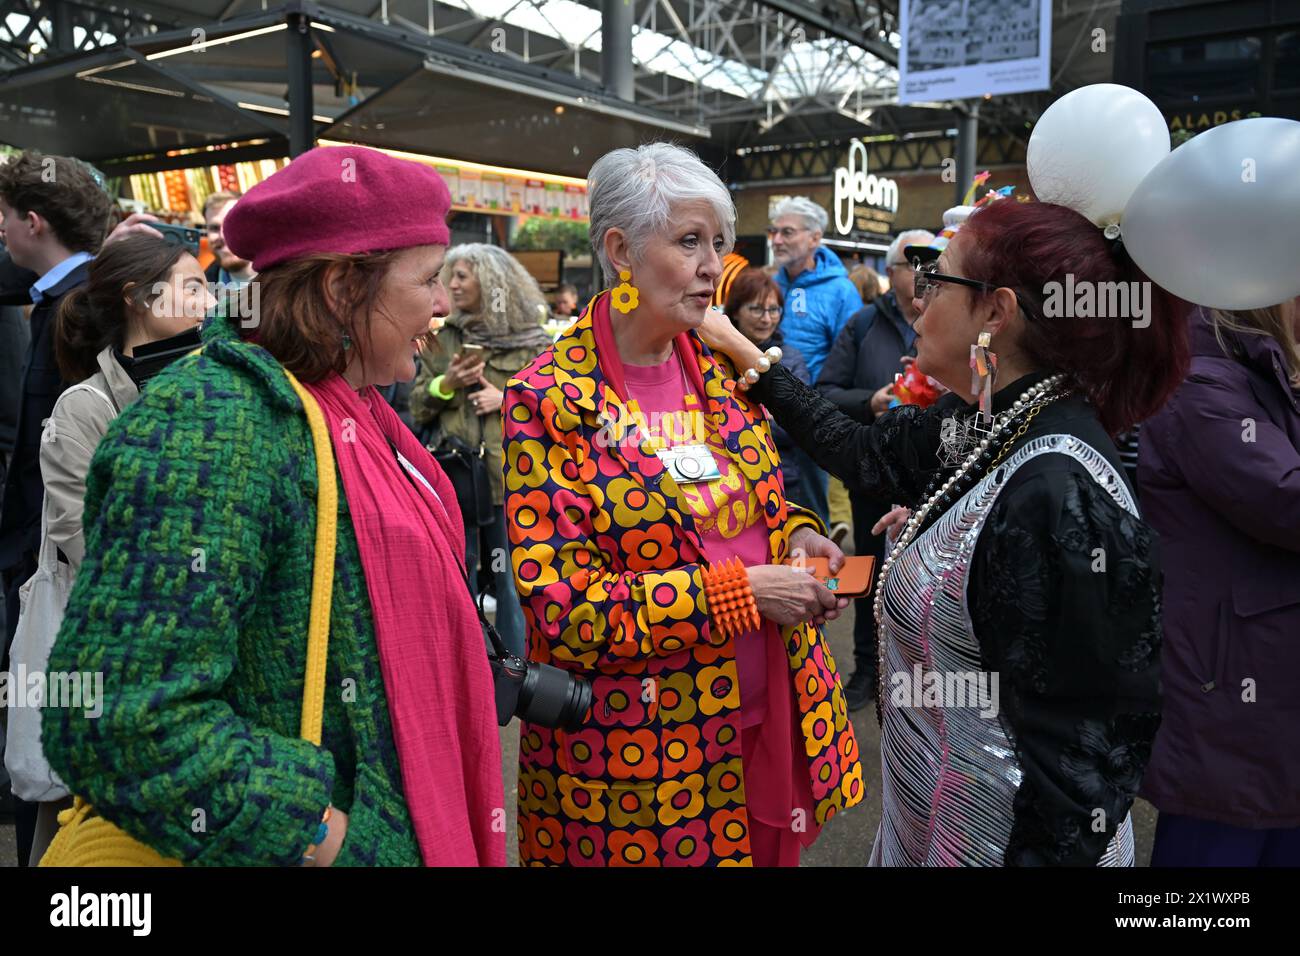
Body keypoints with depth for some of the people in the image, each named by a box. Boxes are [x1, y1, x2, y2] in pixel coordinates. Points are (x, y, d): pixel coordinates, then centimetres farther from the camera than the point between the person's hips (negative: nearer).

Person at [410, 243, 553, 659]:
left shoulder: (532, 341, -1)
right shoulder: (445, 339, 9)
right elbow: (418, 409, 10)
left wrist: (509, 400, -14)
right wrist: (446, 383, -8)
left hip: (511, 477, -3)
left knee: (511, 579, 8)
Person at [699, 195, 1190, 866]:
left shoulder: (1060, 491, -30)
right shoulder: (979, 430, -4)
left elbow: (1083, 750, -26)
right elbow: (863, 451, 12)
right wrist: (741, 350, 16)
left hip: (992, 841, -7)